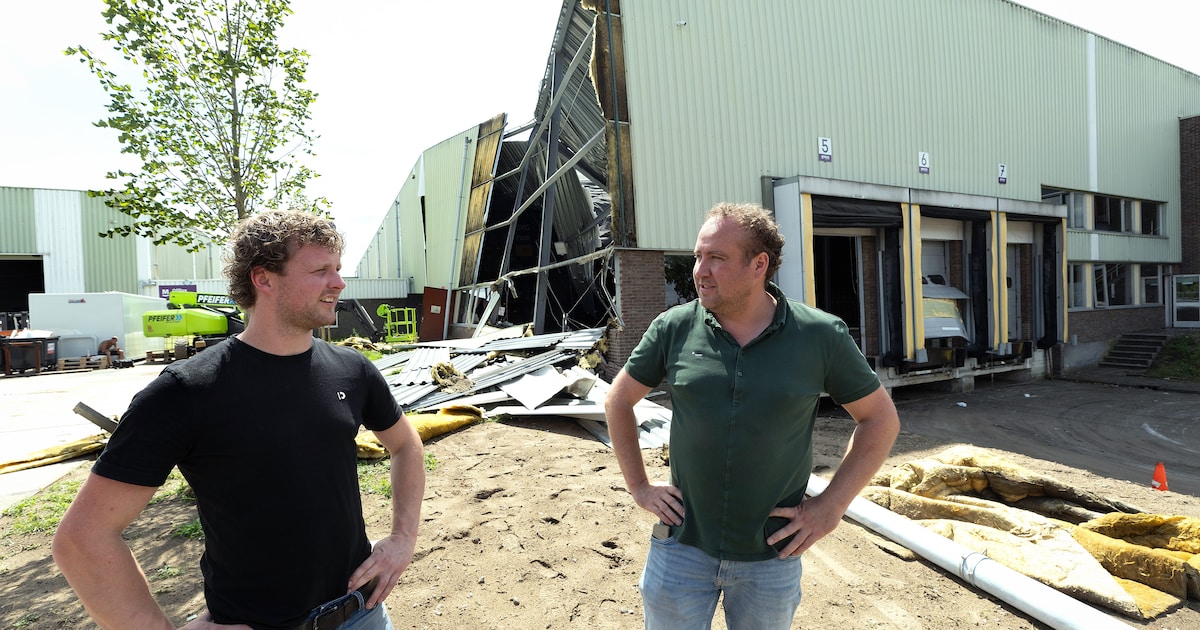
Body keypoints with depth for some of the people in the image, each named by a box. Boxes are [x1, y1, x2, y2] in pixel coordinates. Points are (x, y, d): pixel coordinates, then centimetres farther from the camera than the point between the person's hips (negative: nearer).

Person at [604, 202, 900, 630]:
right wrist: (639, 487, 2)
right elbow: (618, 400, 6)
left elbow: (881, 419, 1)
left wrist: (831, 506, -5)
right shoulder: (674, 328, -7)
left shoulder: (820, 336, -9)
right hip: (682, 543, 1)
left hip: (772, 554, 0)